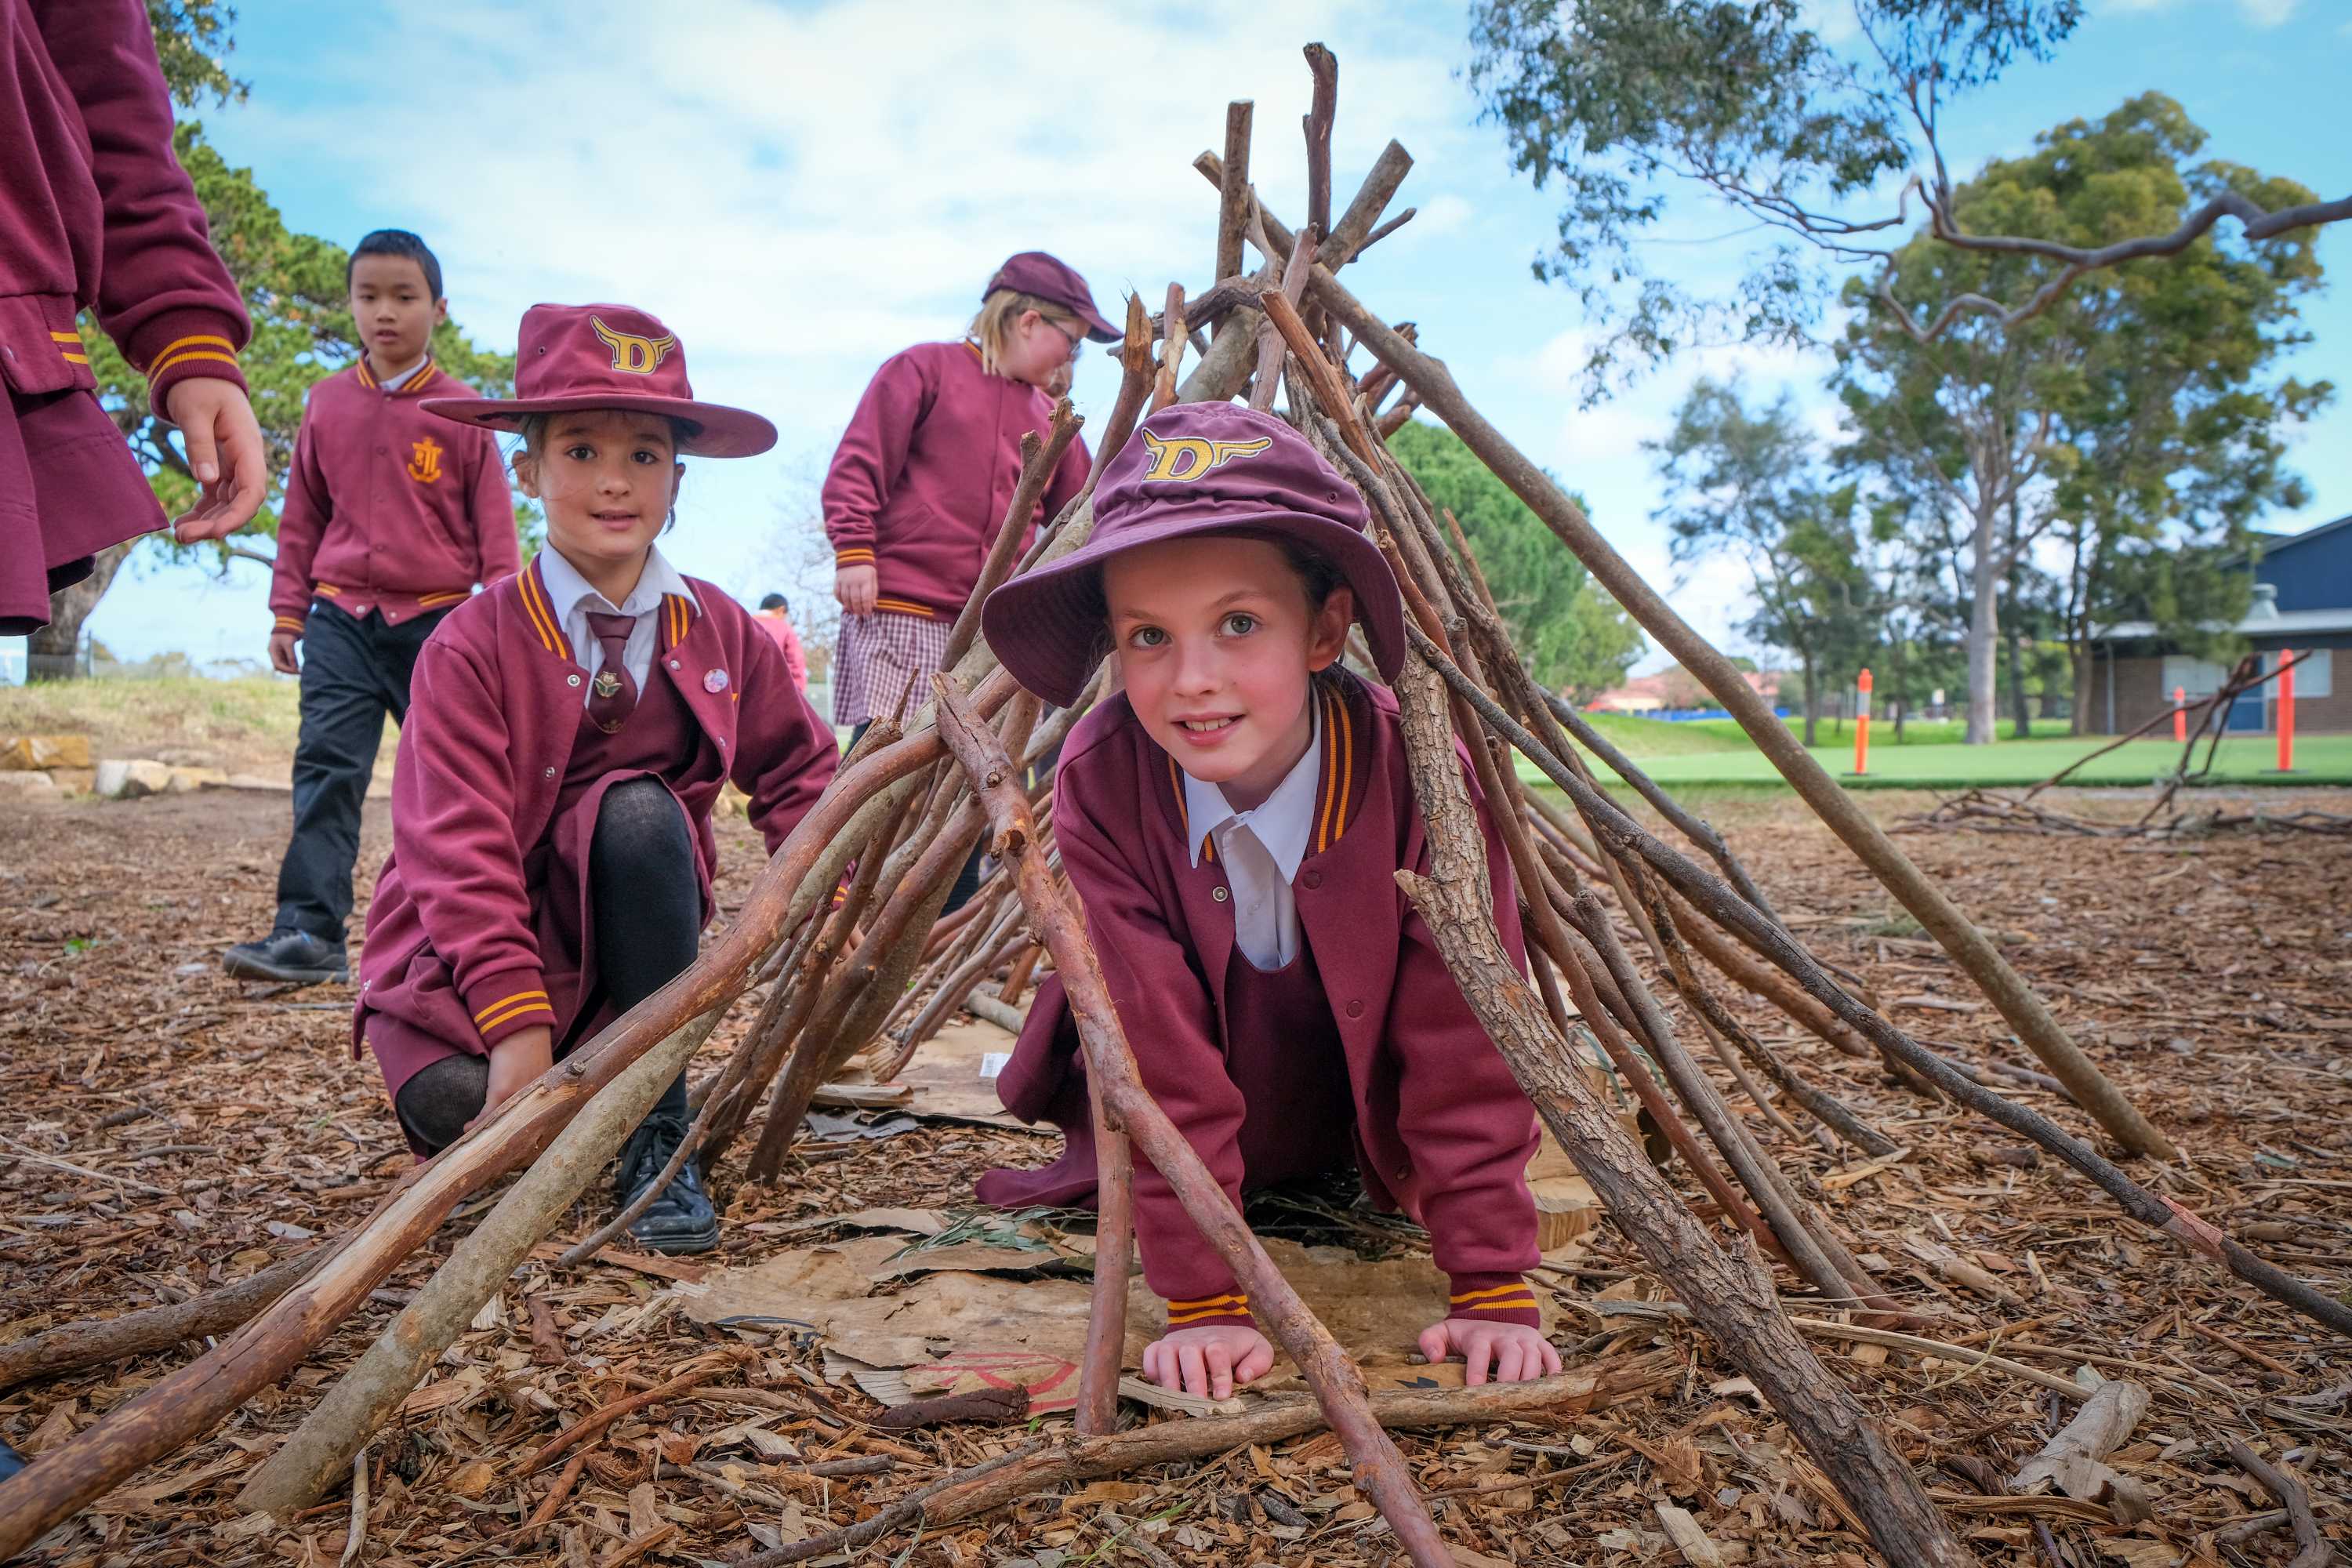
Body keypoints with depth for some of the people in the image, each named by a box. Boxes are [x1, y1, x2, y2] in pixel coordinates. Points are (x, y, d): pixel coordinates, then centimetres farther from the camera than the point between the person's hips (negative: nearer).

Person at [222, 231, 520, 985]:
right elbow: (302, 518, 12)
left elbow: (494, 528, 1)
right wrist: (287, 612, 9)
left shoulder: (462, 412, 0)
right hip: (343, 617, 2)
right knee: (326, 766, -9)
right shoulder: (327, 403, 7)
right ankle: (310, 931, -11)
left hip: (438, 619, -2)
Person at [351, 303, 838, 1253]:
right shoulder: (470, 647, -13)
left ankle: (658, 1137, -22)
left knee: (638, 811, -31)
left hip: (626, 924, 2)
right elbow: (460, 847, -19)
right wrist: (518, 1025, -28)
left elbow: (798, 773, 6)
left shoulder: (722, 633, -3)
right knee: (457, 1102, -31)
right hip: (471, 943, -2)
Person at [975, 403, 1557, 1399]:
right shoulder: (1100, 784, -31)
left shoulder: (1416, 774, -32)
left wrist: (1493, 1293, -28)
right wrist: (1204, 1303, -31)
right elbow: (1163, 1064, -31)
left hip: (1358, 1145, 1)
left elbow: (1466, 1052, -27)